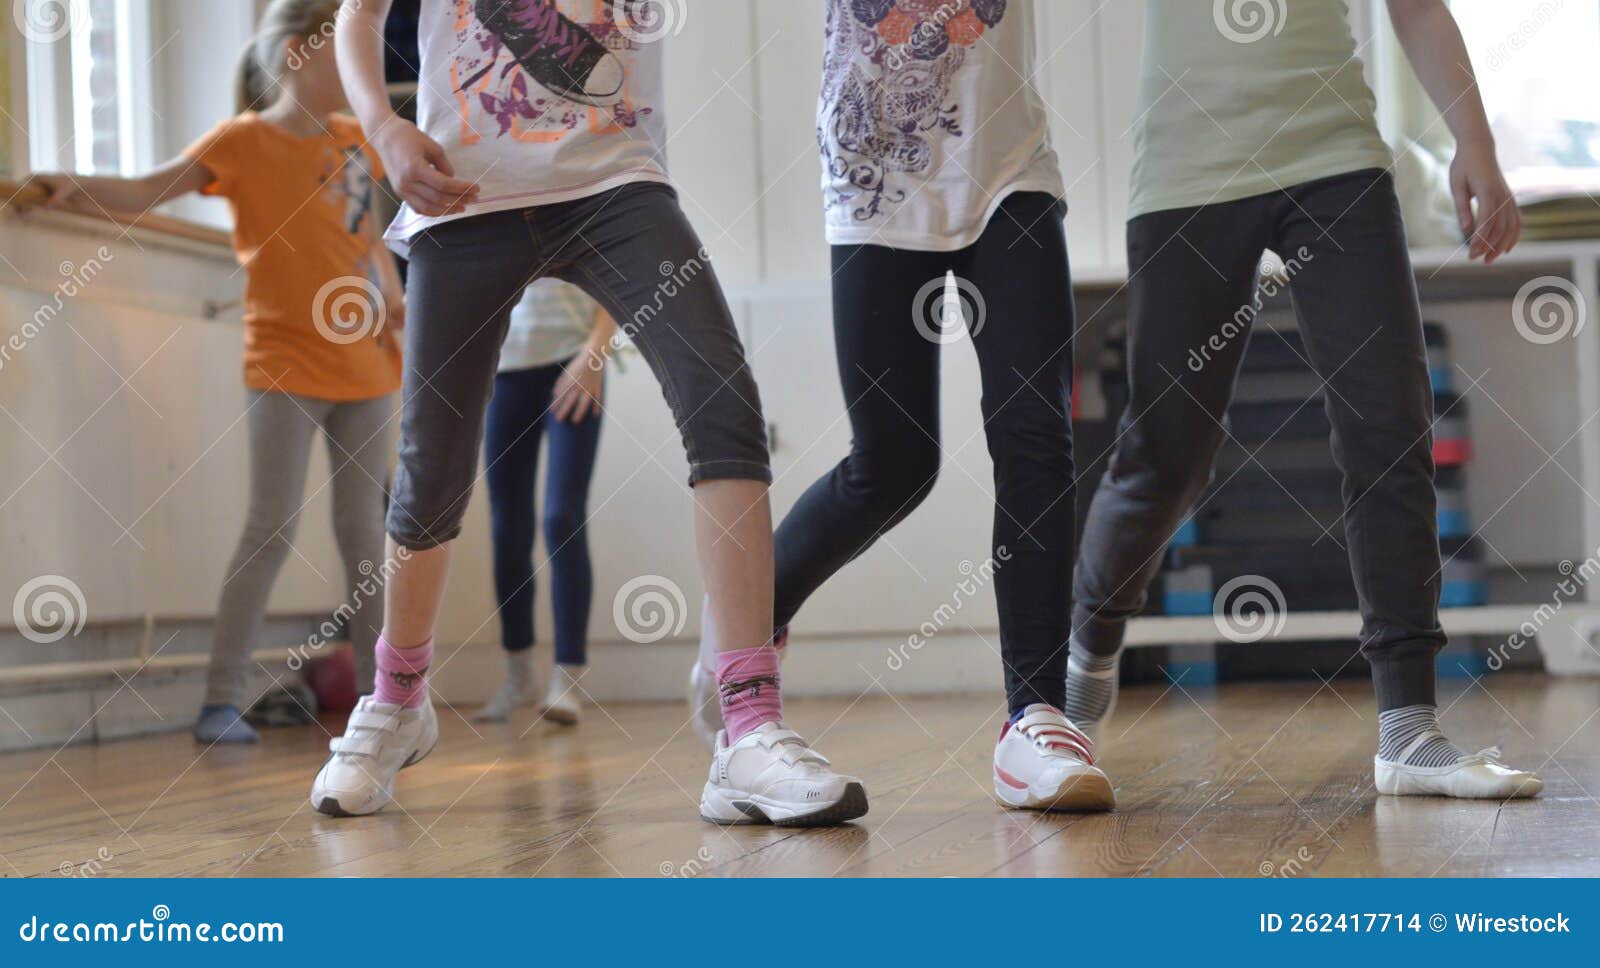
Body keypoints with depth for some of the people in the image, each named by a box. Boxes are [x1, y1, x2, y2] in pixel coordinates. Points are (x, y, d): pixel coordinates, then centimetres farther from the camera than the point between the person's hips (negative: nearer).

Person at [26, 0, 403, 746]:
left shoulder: (353, 139, 10)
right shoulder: (241, 140, -6)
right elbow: (145, 193, -14)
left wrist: (393, 292, 3)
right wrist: (73, 189, -32)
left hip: (365, 363, 5)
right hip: (285, 363, -5)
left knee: (363, 528, 9)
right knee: (272, 526, -9)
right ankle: (222, 698, -4)